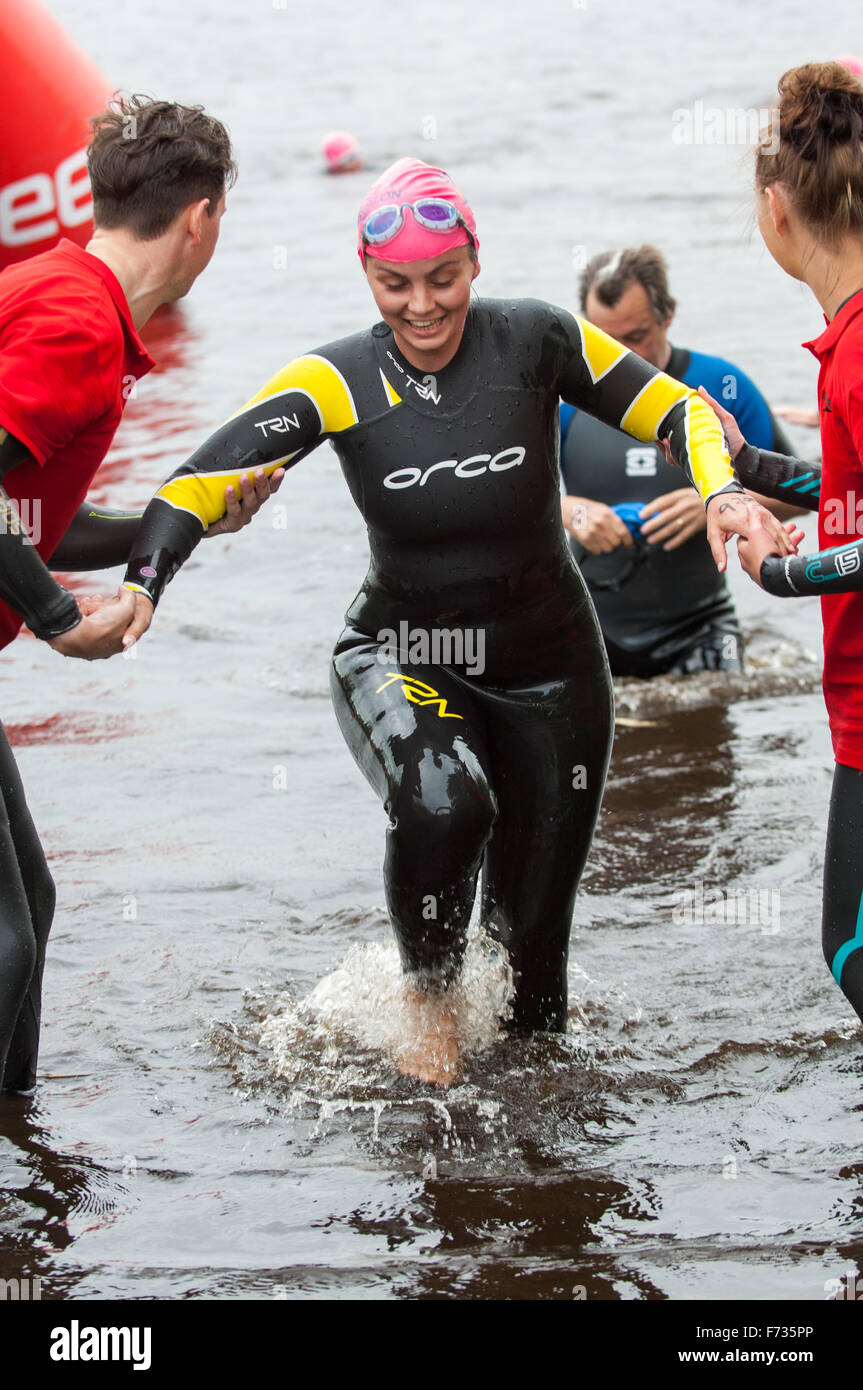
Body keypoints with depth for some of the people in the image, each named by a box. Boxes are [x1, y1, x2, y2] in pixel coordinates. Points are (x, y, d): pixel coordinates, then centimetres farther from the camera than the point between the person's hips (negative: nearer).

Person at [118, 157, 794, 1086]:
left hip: (546, 668, 1)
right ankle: (429, 994, -5)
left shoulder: (532, 340, -12)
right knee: (441, 801, -34)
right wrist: (140, 585, -39)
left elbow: (676, 410, -5)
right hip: (400, 661, -1)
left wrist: (722, 492, -25)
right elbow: (205, 477, -22)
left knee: (532, 937, 6)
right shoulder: (338, 383, -13)